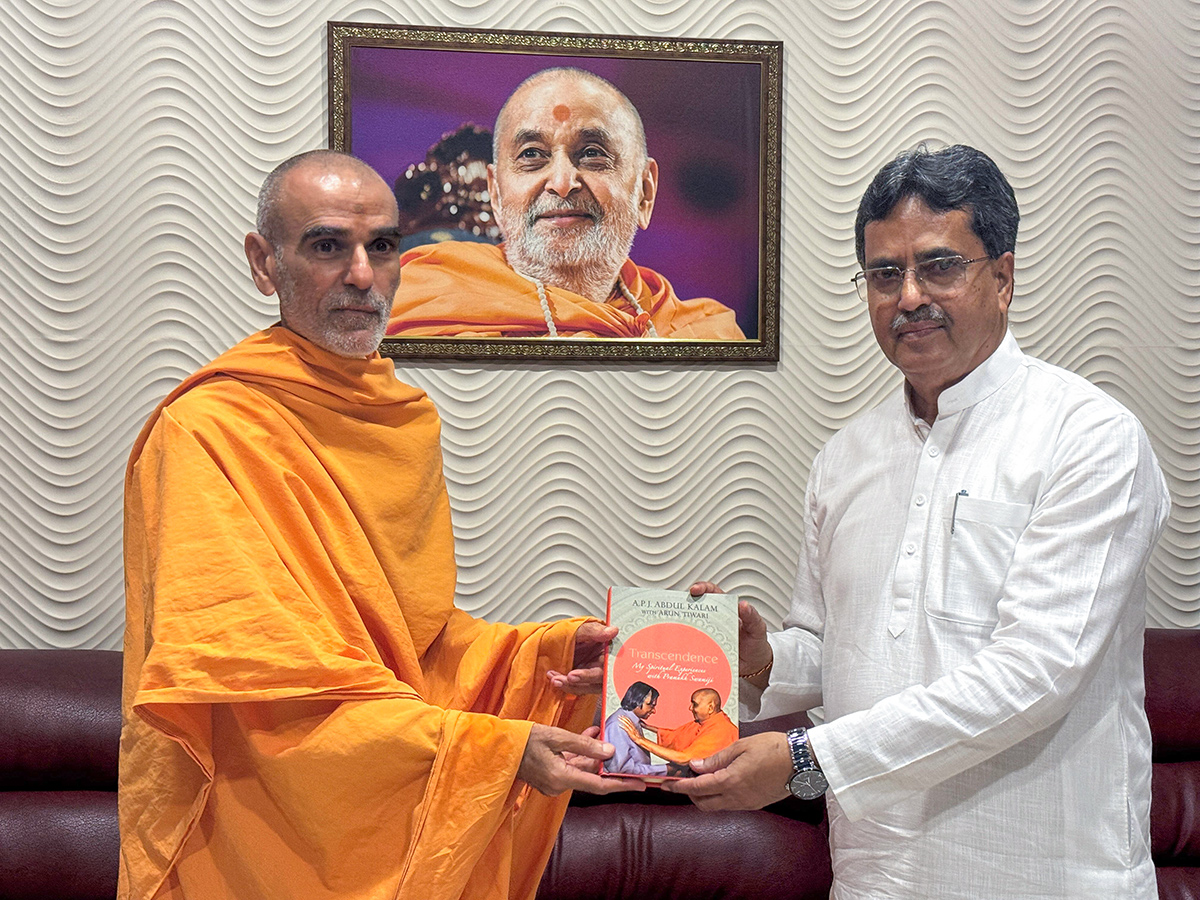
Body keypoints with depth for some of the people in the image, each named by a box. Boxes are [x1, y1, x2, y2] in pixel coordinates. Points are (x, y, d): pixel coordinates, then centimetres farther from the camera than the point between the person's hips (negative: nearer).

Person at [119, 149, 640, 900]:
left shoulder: (402, 420, 9)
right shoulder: (209, 431, -16)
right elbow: (269, 682, -22)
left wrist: (545, 653, -4)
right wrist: (489, 746, -27)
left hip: (407, 828, 7)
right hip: (266, 838, -7)